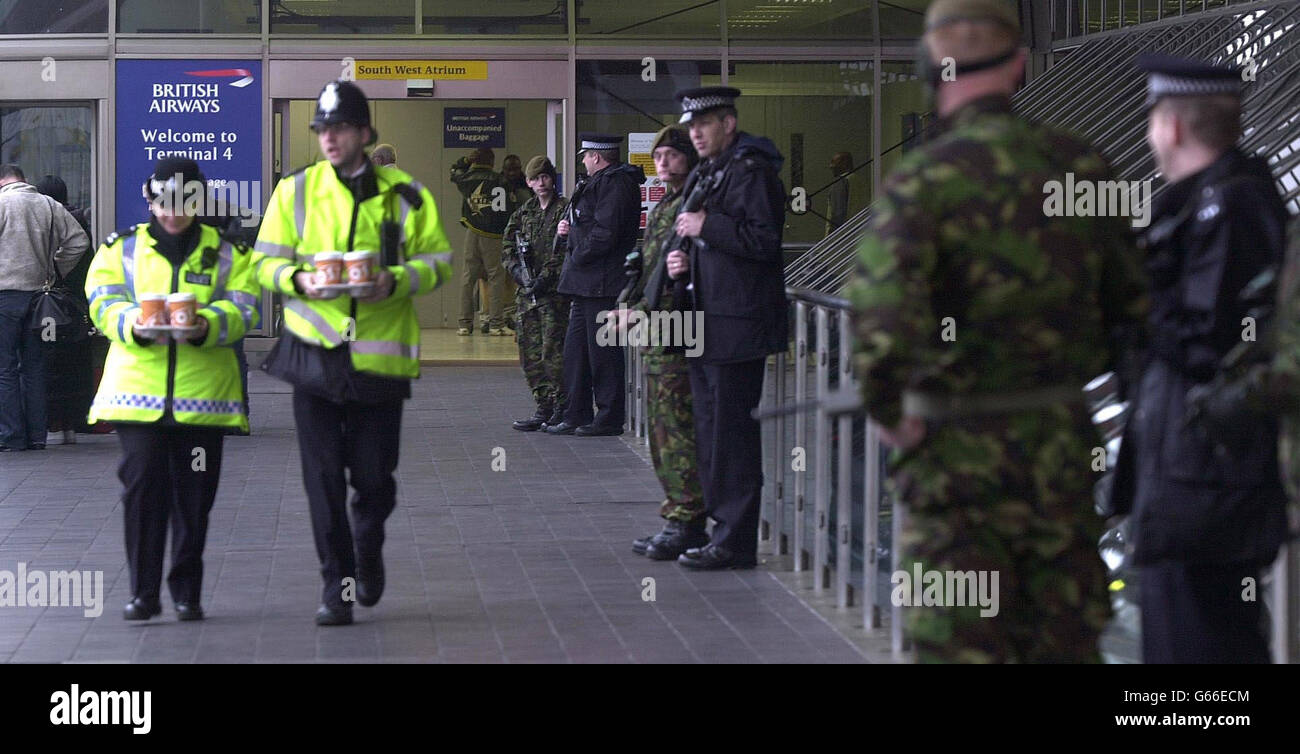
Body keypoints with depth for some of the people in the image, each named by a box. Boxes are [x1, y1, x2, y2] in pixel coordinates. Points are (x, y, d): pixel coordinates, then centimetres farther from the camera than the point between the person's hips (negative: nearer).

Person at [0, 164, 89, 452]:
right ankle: (36, 436, 13)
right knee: (34, 368, 12)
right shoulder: (49, 205, 6)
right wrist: (54, 272, 11)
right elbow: (79, 241, 3)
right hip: (38, 293, 4)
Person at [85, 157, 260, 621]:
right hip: (137, 386, 0)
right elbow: (102, 304, 0)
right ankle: (143, 593, -1)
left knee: (194, 494, 2)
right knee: (142, 485, -8)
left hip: (203, 391, 1)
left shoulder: (227, 253, 12)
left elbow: (242, 309, 0)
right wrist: (135, 326, -22)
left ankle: (187, 592, 13)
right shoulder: (121, 249, 12)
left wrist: (206, 325, -22)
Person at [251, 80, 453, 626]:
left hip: (379, 356, 0)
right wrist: (297, 279, -16)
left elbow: (438, 260, 5)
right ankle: (335, 585, 6)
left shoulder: (404, 196, 4)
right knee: (323, 477, -3)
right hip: (314, 353, 0)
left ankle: (368, 552, 35)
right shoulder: (295, 191, 5)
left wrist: (395, 280, -15)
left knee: (373, 477, 4)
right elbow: (266, 260, 6)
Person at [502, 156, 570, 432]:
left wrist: (545, 278, -16)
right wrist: (518, 271, -3)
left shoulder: (565, 209, -2)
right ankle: (542, 408, 11)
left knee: (553, 351, -9)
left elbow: (565, 251, -10)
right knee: (530, 352, 6)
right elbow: (507, 245, 14)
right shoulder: (524, 212, 16)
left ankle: (560, 407, -5)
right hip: (527, 293, 6)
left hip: (554, 292, -6)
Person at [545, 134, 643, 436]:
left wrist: (578, 256, -12)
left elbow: (605, 233, -22)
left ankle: (609, 417, 1)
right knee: (575, 350, 12)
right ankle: (577, 416, 17)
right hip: (587, 284, 11)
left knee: (602, 350, -5)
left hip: (601, 283, -11)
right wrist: (570, 229, 5)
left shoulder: (615, 183, -14)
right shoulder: (602, 182, 20)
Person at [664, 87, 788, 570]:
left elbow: (764, 240, -20)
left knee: (732, 434, -8)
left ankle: (736, 543, -4)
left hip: (738, 325, -10)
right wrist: (680, 260, 7)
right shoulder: (702, 176, 18)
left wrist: (706, 227, -17)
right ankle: (723, 527, 18)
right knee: (710, 433, 12)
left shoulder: (752, 171, -11)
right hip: (706, 325, 10)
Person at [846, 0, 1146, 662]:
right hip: (1062, 440, 4)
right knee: (1064, 638, 13)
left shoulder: (921, 179, -14)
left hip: (958, 448, -4)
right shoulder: (1079, 166, 1)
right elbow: (1134, 302, 9)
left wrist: (888, 416, -10)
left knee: (959, 645, 5)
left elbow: (883, 315, -26)